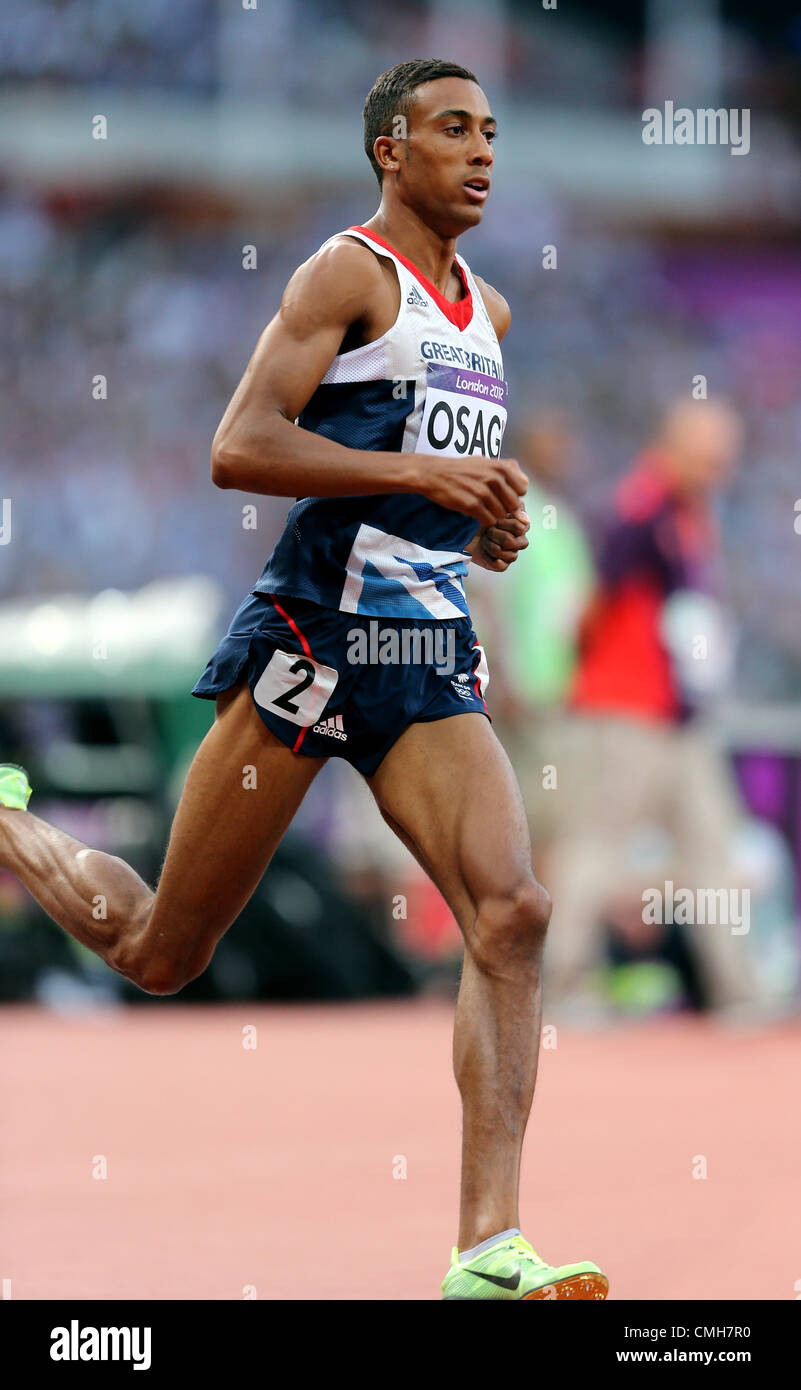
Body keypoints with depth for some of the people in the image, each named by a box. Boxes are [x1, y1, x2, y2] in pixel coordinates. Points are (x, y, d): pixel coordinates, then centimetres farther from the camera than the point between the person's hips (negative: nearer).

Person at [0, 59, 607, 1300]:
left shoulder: (487, 312, 18)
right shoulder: (349, 273, -6)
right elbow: (238, 450, -18)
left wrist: (482, 518, 14)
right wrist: (426, 474, -22)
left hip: (432, 657, 6)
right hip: (315, 631, -6)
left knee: (512, 913, -17)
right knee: (159, 954, 3)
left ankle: (488, 1250, -22)